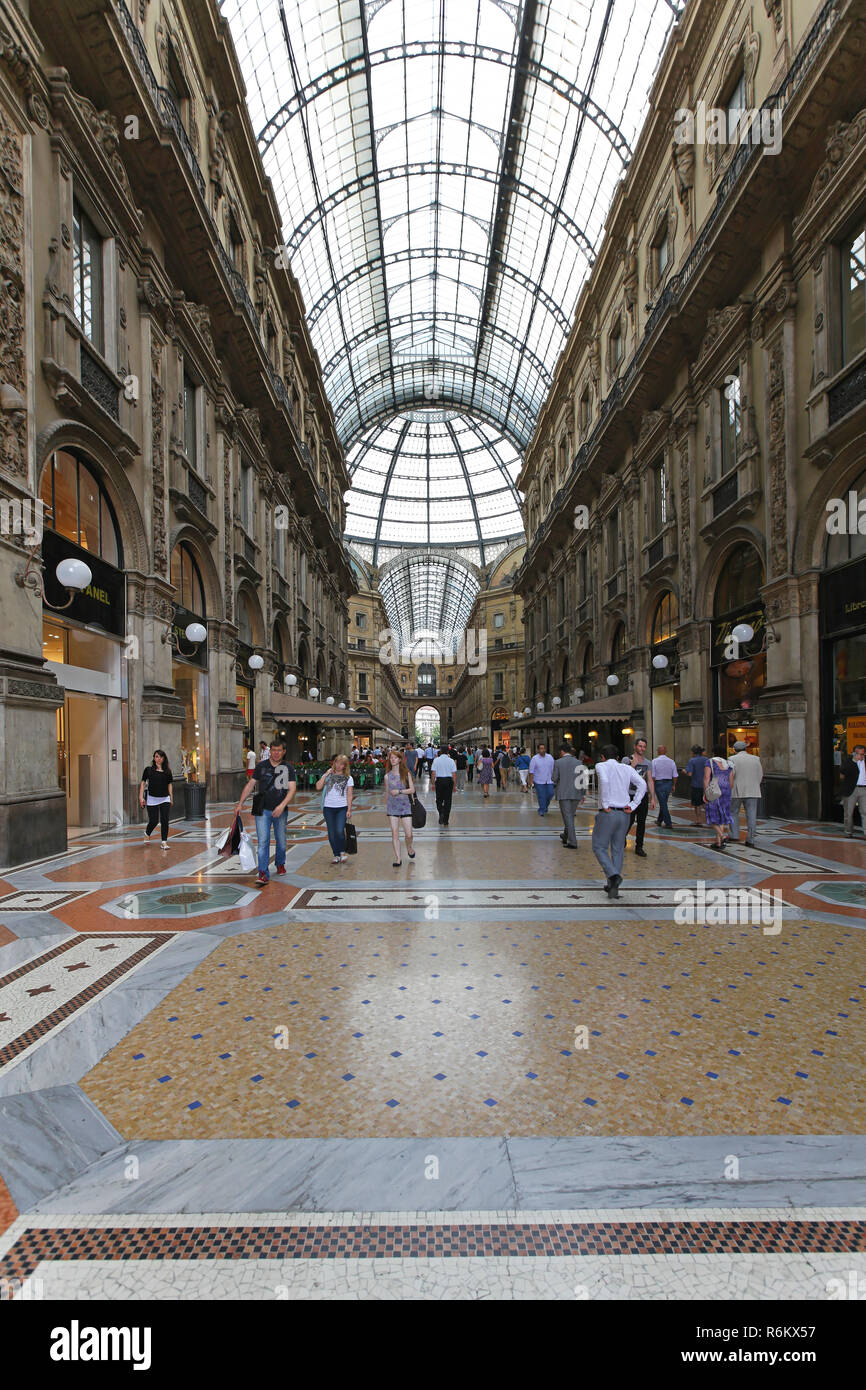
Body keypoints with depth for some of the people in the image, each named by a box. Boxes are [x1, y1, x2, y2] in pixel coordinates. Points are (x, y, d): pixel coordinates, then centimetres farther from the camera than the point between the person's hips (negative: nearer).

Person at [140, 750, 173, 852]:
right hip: (152, 798, -2)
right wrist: (141, 797, -6)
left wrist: (171, 798, 9)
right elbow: (143, 783, 0)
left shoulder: (167, 771, 4)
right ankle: (147, 834, 34)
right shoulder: (148, 770, -1)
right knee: (153, 821, 2)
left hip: (165, 799, 2)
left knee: (164, 820, -4)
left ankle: (164, 842, 2)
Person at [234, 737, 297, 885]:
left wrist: (282, 805, -23)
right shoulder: (262, 766, 3)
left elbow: (292, 789, -9)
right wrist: (240, 804, 1)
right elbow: (250, 785, 8)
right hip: (263, 810, 0)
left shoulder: (288, 768, -1)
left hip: (280, 810, 0)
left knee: (281, 841, 13)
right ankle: (263, 874, -8)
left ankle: (280, 864, 37)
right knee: (263, 841, -8)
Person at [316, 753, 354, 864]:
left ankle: (342, 852, 5)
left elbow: (349, 795, 3)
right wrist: (325, 775, -5)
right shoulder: (328, 775, 9)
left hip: (342, 808, -2)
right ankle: (336, 855, 17)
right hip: (328, 808, 2)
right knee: (331, 833, 4)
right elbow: (318, 787, -3)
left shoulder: (348, 778, 5)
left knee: (339, 831, -16)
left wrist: (349, 810, -5)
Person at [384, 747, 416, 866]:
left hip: (405, 806, -1)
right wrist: (386, 806, 14)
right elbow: (387, 793, 13)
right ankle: (398, 858, 5)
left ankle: (409, 847, 30)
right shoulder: (387, 776, 5)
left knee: (408, 834, -2)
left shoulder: (406, 774, -1)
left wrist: (399, 791, -15)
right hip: (392, 807, 1)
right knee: (394, 833, -3)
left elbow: (412, 790, -5)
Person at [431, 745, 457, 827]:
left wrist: (433, 783, 4)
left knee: (439, 800, 17)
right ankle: (445, 822, 8)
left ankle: (441, 813, -9)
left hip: (439, 780, 0)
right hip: (449, 781, 0)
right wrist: (454, 785, 5)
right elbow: (454, 774, -2)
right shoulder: (451, 760, -2)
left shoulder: (436, 760, -2)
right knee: (447, 801, 6)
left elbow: (433, 773, -4)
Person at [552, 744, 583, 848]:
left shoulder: (558, 762, -5)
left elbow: (555, 778, -4)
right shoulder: (578, 762, 3)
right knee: (570, 816, 18)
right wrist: (583, 794, 11)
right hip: (576, 794, 3)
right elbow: (582, 780, 4)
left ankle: (572, 842, -3)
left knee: (568, 817, 0)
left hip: (563, 793, -3)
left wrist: (555, 787, 17)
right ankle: (566, 836, 32)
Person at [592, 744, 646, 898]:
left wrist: (604, 804, -16)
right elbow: (642, 784, -2)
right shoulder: (627, 768, 11)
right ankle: (613, 886, 13)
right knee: (617, 850, 13)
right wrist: (632, 806, -3)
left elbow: (604, 780, -23)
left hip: (607, 813, -5)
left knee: (599, 847, 7)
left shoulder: (601, 765, -2)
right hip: (624, 814, 5)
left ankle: (613, 875, -14)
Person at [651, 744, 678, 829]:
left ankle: (668, 824, 0)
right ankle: (659, 821, 30)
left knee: (663, 804, 2)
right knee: (663, 802, 18)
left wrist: (652, 786, 0)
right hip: (669, 783, 4)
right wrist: (673, 785, 13)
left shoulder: (655, 761, -10)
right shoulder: (671, 761, -1)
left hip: (659, 783, -4)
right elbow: (675, 776, 1)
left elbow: (652, 776, -11)